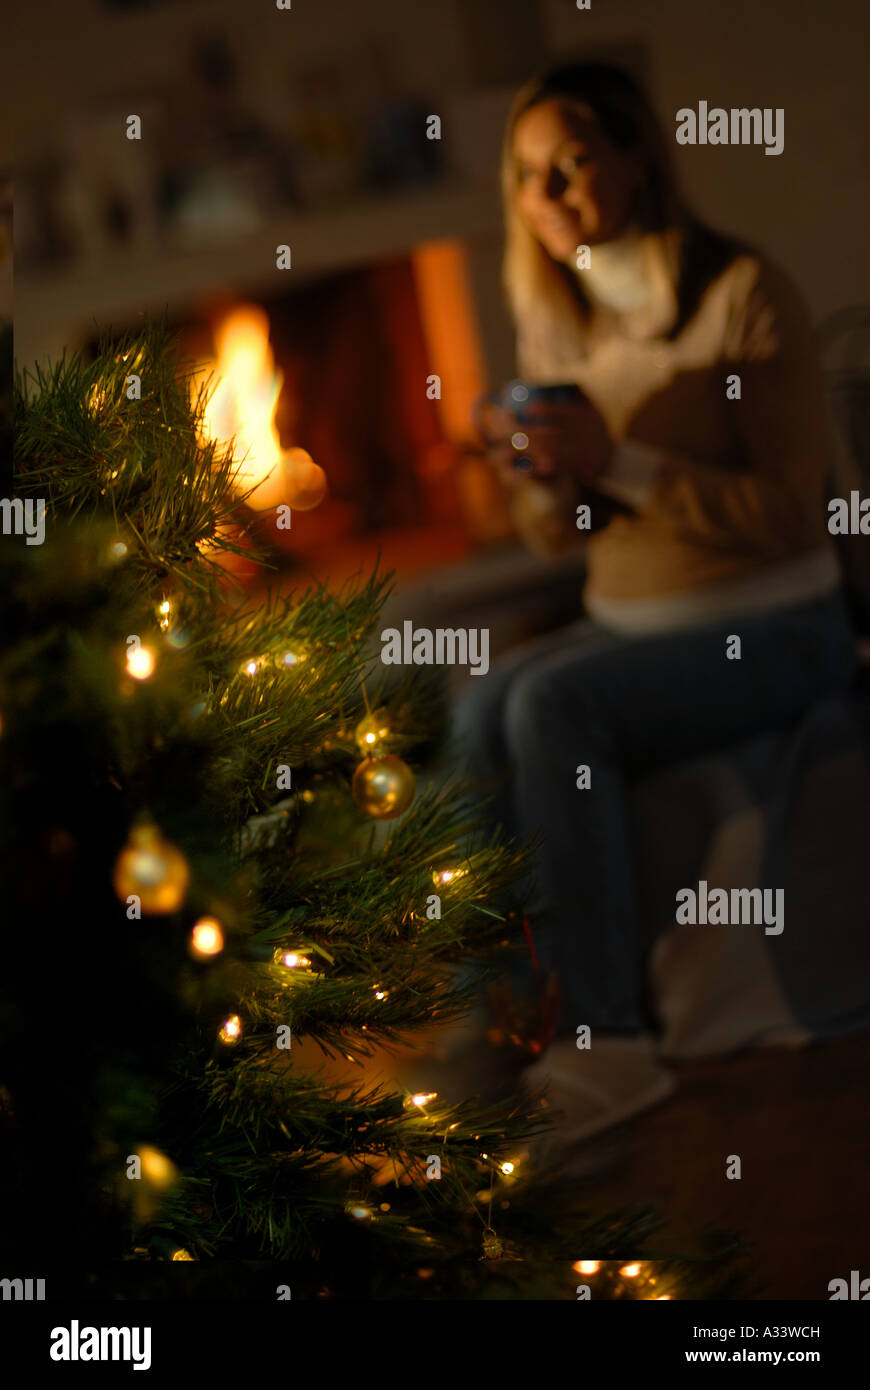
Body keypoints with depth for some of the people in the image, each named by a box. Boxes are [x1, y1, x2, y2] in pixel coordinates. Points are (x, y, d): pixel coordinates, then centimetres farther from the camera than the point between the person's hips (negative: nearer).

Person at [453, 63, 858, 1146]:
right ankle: (589, 1018, -16)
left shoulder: (741, 293, -12)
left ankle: (607, 1037, -23)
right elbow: (553, 534, 12)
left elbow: (790, 508, -16)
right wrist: (538, 478, -12)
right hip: (628, 623, 6)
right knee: (485, 710, -21)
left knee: (556, 705, -29)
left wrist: (619, 464, -24)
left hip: (769, 629, -6)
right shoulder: (554, 323, 7)